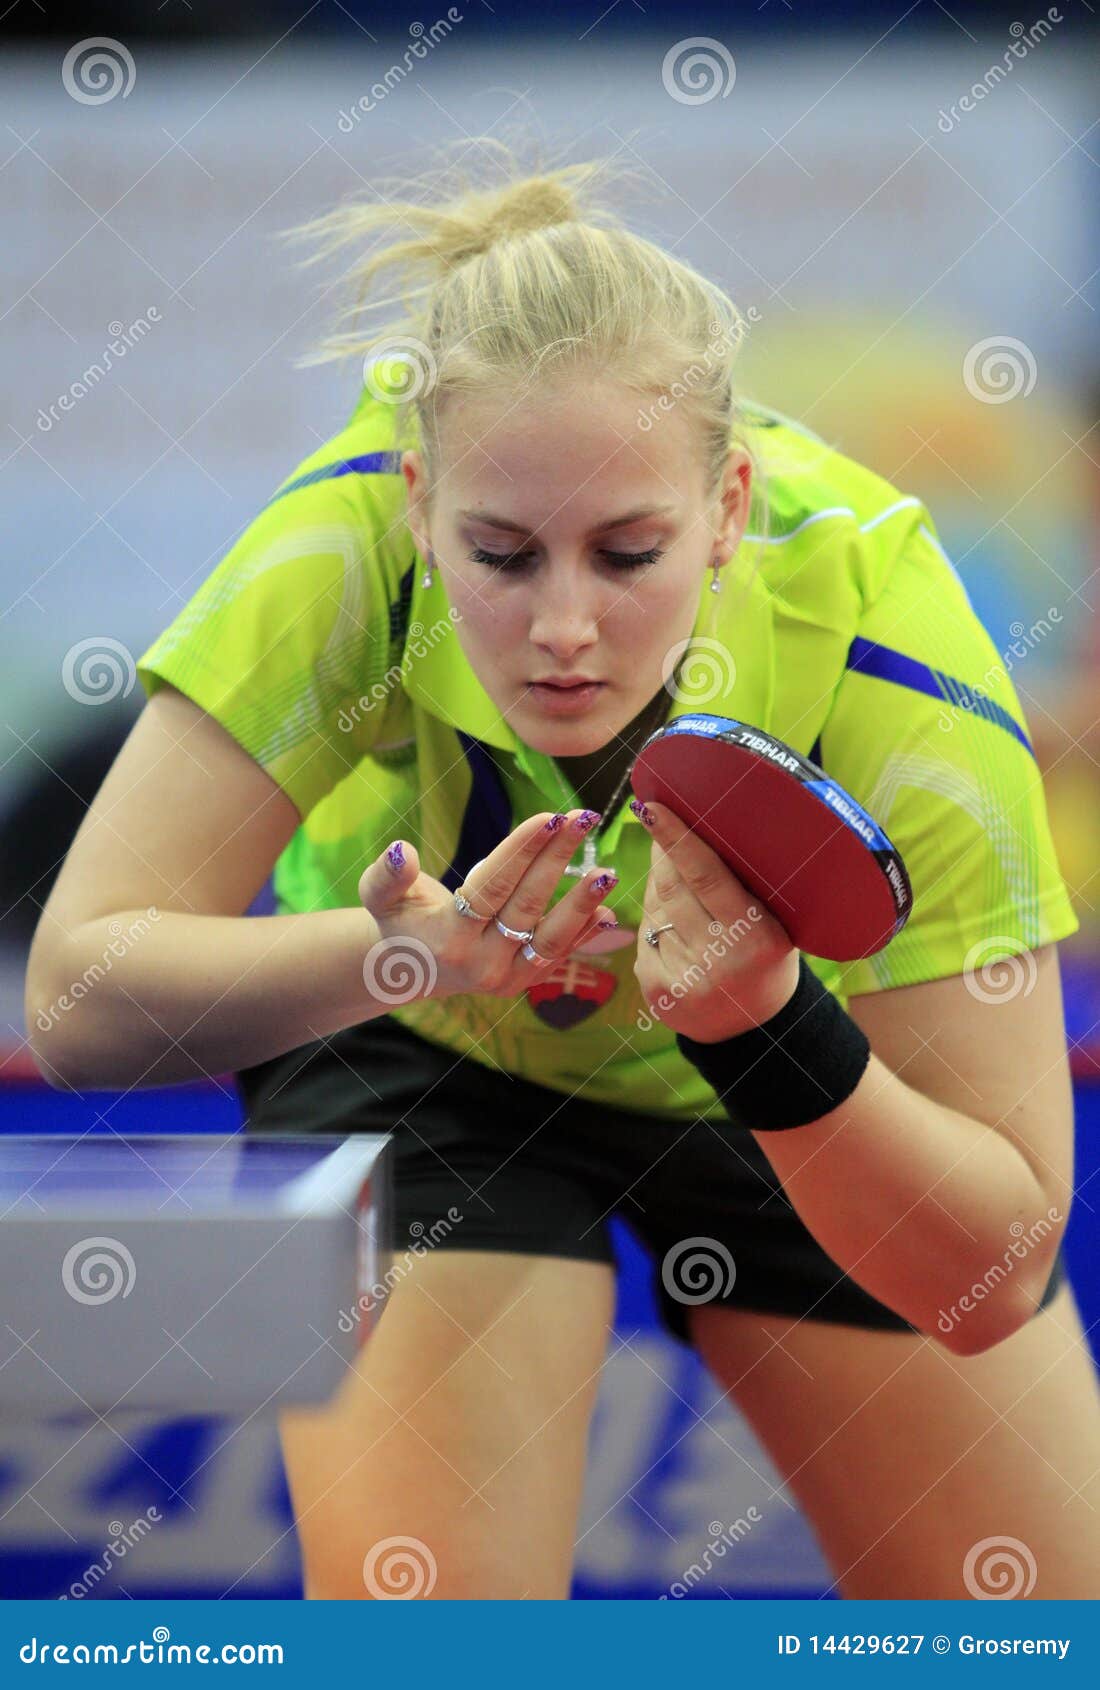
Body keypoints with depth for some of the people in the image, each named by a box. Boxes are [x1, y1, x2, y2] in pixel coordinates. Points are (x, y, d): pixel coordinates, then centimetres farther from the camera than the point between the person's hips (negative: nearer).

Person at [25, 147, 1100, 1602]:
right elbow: (76, 999, -34)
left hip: (793, 1053, 1)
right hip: (419, 1049, -1)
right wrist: (404, 949, -51)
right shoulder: (351, 541, -34)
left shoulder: (877, 631, -33)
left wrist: (770, 1018, -49)